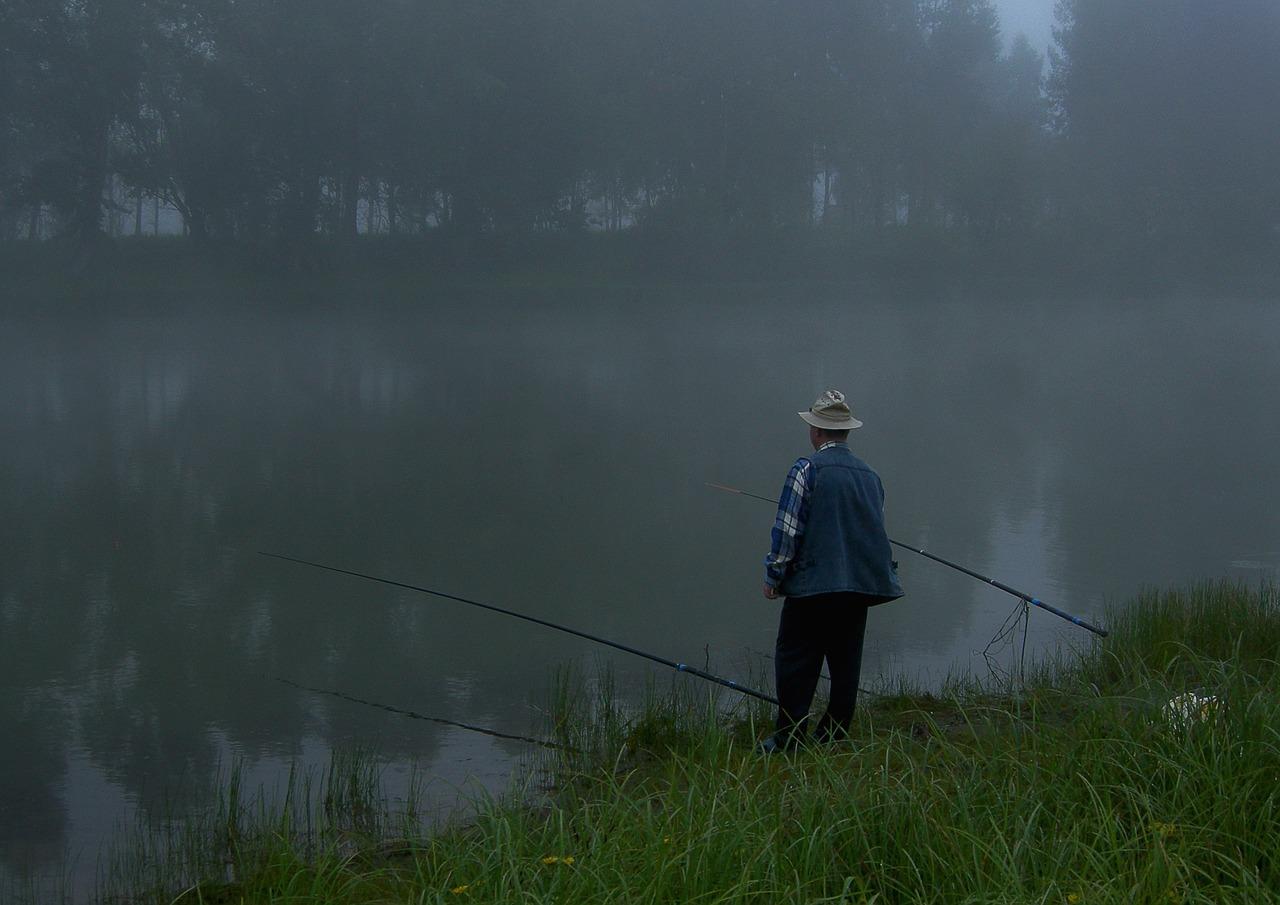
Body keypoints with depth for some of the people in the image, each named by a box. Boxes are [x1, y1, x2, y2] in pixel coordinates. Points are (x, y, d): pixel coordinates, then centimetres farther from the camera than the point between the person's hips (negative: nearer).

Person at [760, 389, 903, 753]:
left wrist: (774, 577, 1)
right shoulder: (870, 476, 12)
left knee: (795, 664, 1)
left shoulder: (807, 469, -7)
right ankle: (834, 737, 12)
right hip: (863, 585, 6)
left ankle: (788, 739, -2)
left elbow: (787, 530, -9)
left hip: (813, 584, -6)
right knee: (845, 665, 10)